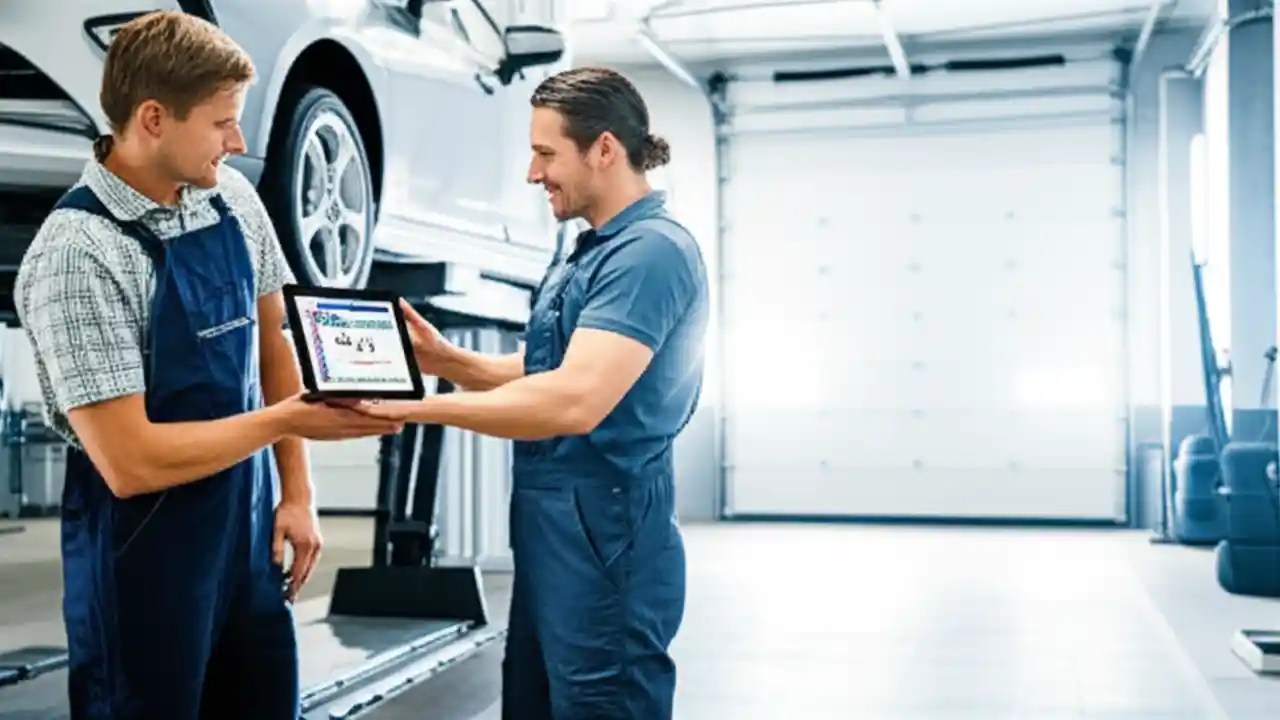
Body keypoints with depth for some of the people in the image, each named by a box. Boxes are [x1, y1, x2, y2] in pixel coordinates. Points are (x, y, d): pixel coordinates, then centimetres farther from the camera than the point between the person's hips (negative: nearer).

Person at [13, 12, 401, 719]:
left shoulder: (232, 197, -2)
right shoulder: (77, 253, -21)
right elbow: (129, 461, -23)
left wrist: (296, 494, 5)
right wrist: (289, 418, -16)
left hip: (249, 531, 6)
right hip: (143, 556, -6)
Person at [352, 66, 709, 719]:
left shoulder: (651, 251, -19)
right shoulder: (591, 250, 14)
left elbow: (575, 400, -29)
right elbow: (537, 374, 19)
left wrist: (423, 405, -23)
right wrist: (444, 359, 3)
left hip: (603, 541, -10)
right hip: (553, 536, 10)